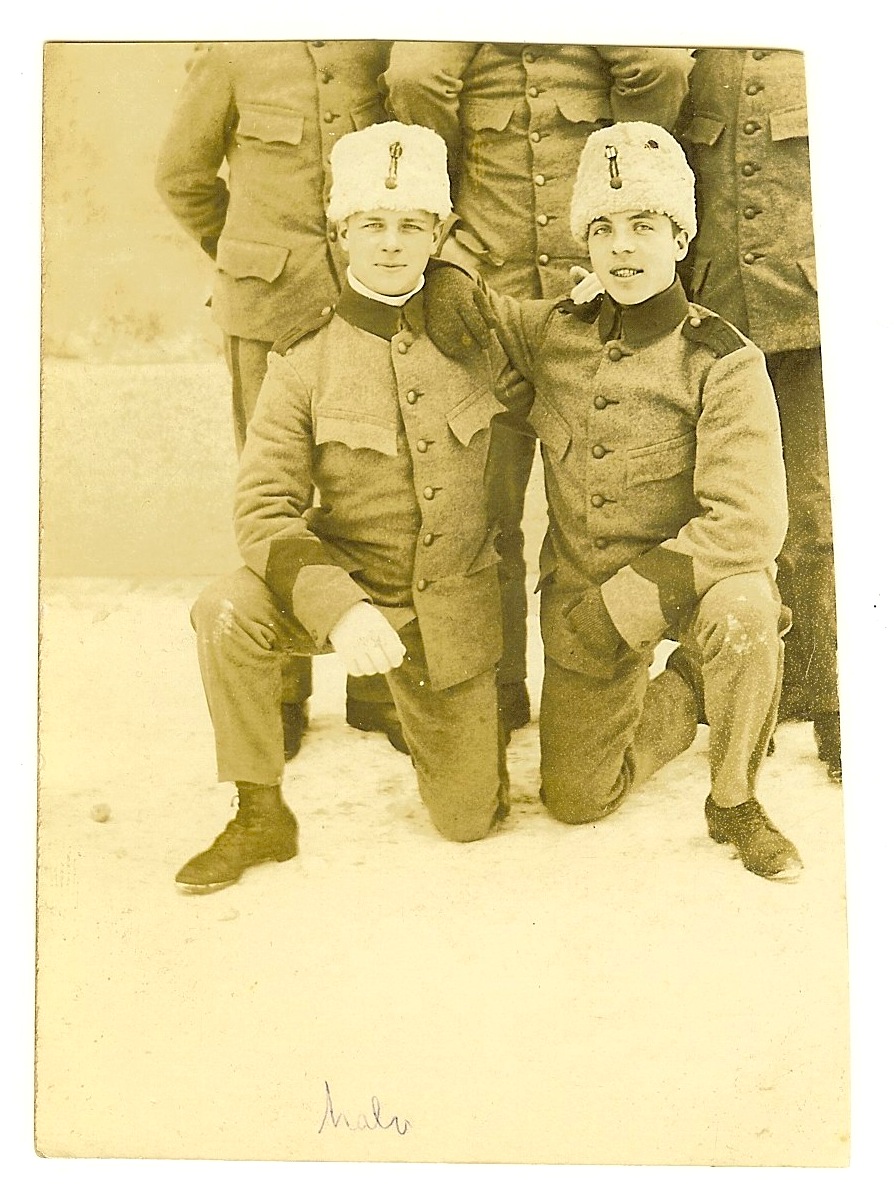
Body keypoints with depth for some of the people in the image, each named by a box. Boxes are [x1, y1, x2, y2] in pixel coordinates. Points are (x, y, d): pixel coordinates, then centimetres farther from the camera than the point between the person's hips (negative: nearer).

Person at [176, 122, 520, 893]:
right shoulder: (304, 361, -10)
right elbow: (264, 509, -16)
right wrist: (336, 606, -32)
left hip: (452, 612, 1)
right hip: (345, 589, -1)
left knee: (470, 820, 4)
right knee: (227, 611, -32)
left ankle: (457, 726, 39)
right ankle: (261, 818, -10)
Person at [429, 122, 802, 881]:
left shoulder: (724, 363, -17)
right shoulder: (554, 334, -5)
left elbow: (749, 519, -25)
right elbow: (461, 299, 11)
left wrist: (626, 604, -28)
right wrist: (448, 285, -14)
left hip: (689, 580, -3)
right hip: (582, 595, 4)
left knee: (741, 608, -39)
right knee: (577, 801, 6)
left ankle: (735, 803, -10)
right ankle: (681, 695, 35)